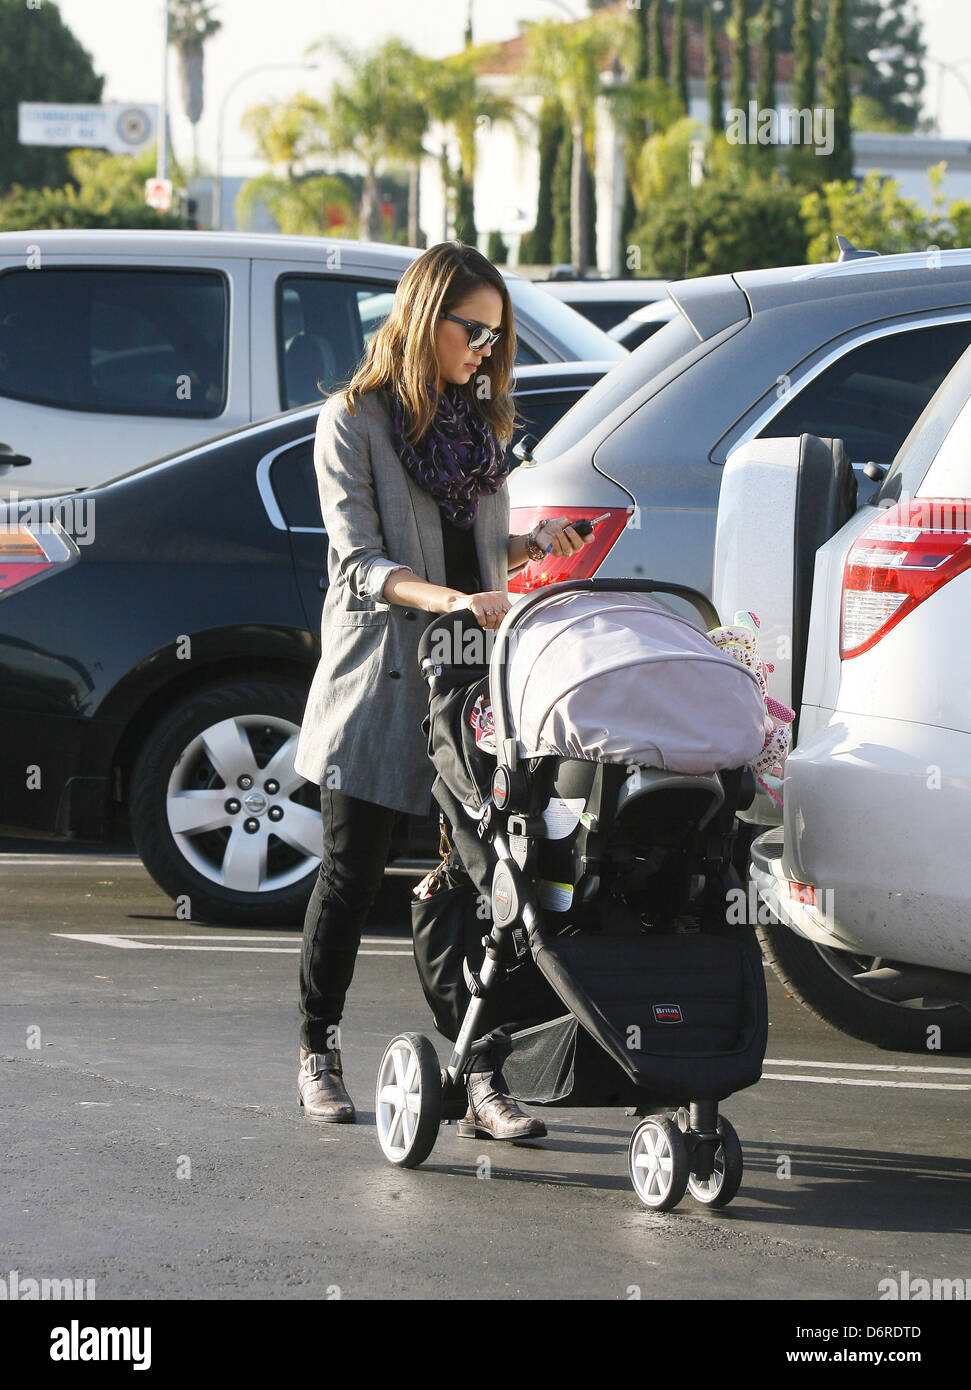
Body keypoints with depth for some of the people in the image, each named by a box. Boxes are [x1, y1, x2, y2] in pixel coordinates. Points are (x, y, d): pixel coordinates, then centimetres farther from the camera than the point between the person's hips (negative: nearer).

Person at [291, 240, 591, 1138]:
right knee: (353, 876, 3)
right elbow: (361, 563, -12)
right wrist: (446, 599, -28)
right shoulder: (353, 422, -3)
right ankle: (319, 1054, 20)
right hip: (380, 679, -4)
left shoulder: (481, 421, 16)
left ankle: (485, 1078, -6)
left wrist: (535, 546, 1)